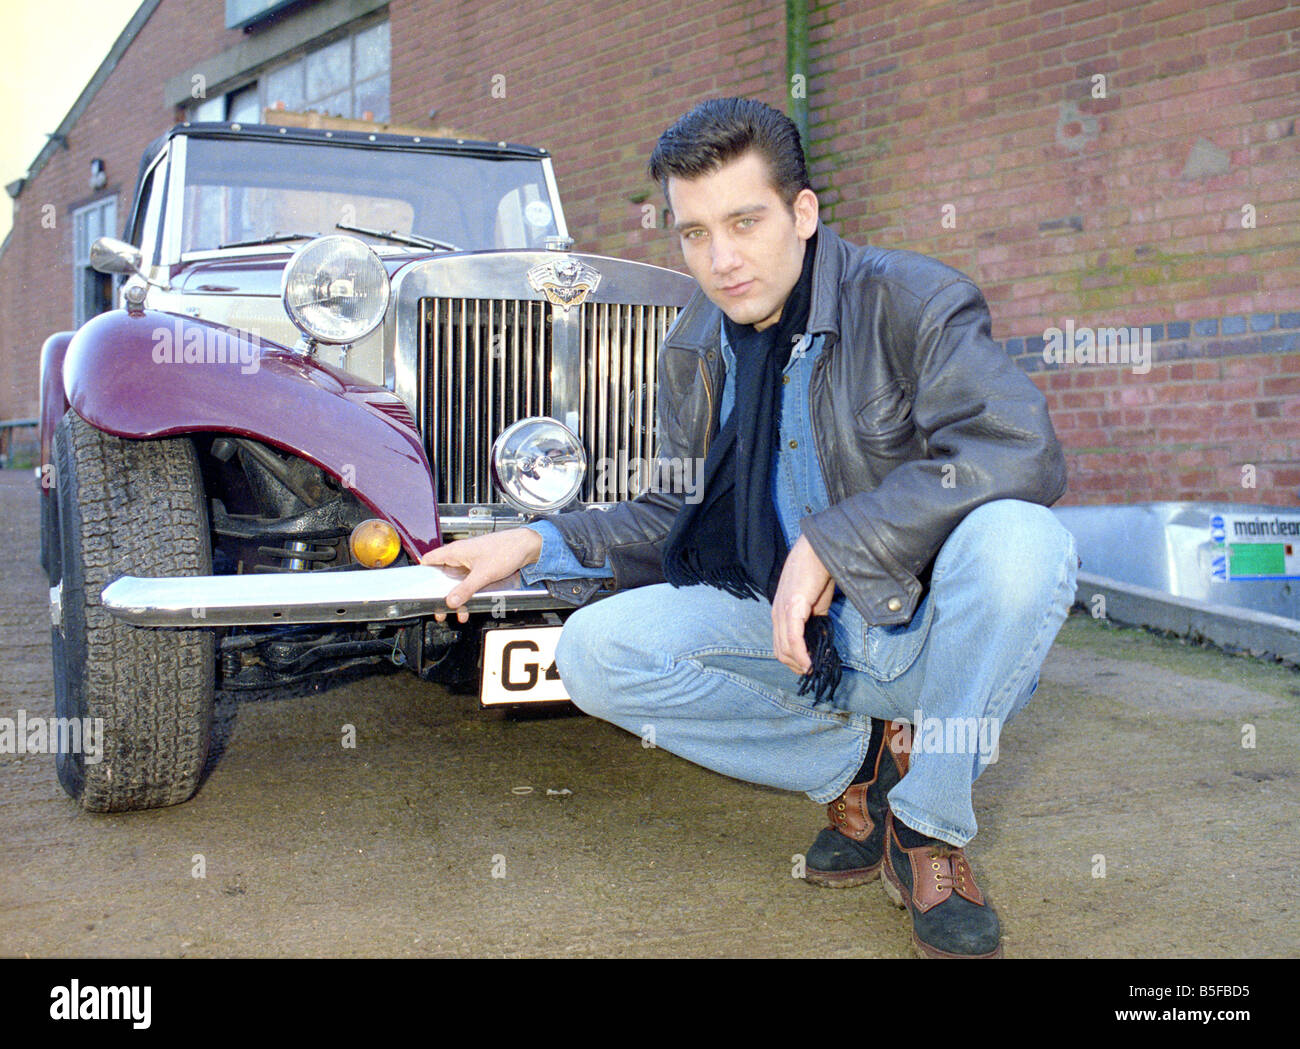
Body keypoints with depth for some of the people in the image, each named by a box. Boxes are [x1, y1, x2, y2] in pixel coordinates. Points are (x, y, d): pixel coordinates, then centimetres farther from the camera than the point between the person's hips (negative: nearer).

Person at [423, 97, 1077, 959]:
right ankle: (861, 763, -2)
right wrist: (539, 545, -3)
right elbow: (673, 521, 12)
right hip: (791, 639, 4)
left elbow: (1021, 453, -28)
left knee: (1018, 537, -36)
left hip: (929, 634, -4)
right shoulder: (693, 351, 6)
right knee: (593, 653, -16)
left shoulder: (911, 300, -13)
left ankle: (929, 828, -13)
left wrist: (827, 545, -29)